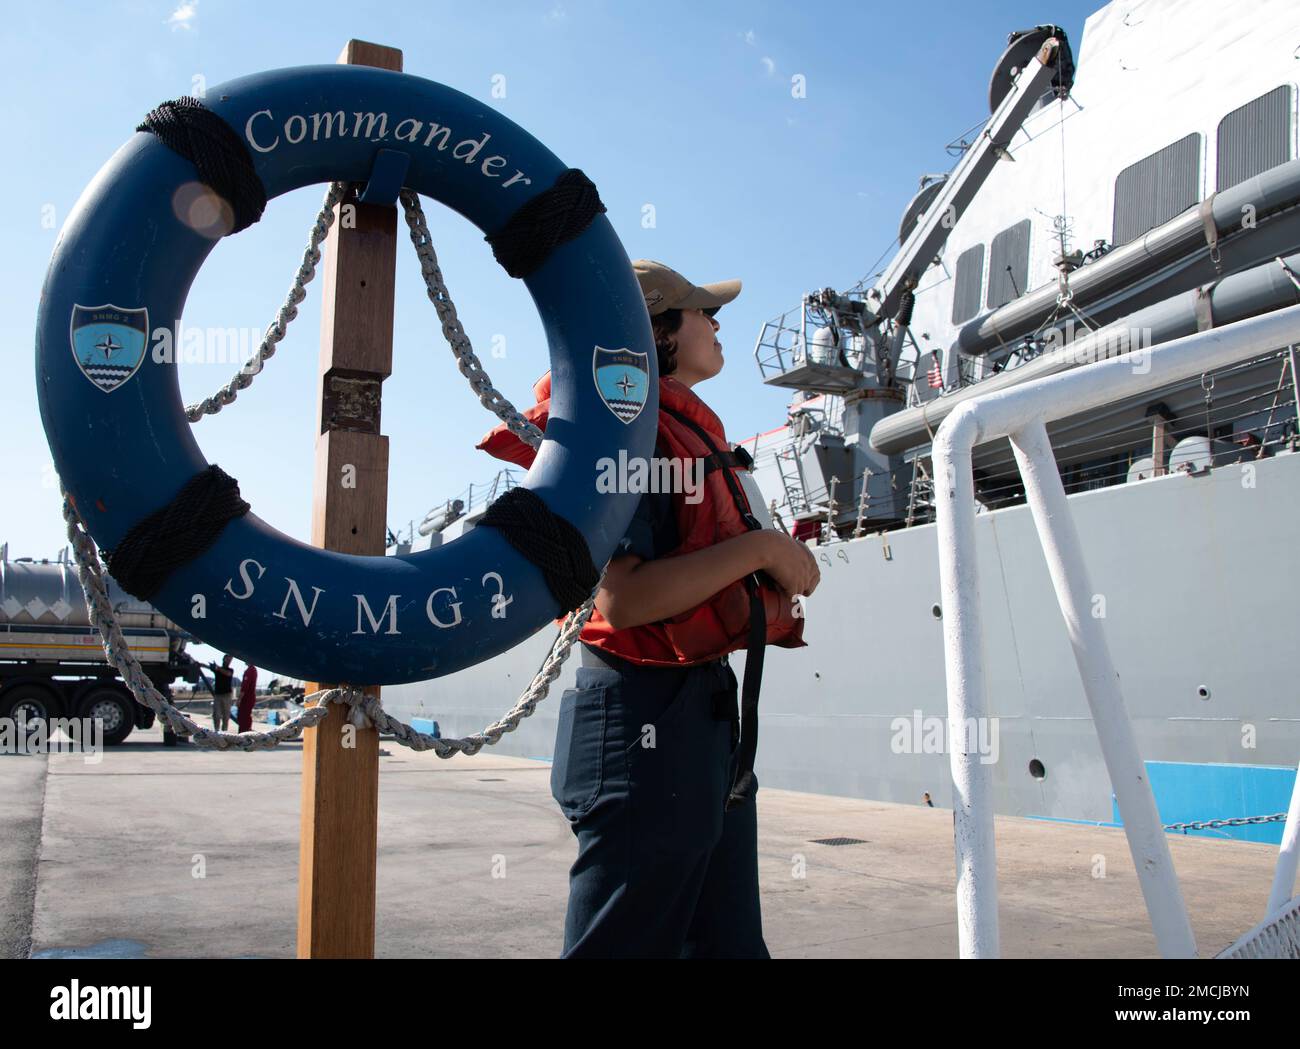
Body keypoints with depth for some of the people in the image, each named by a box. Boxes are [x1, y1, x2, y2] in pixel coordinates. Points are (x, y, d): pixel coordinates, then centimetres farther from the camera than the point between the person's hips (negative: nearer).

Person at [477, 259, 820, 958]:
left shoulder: (685, 429, 17)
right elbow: (622, 598, -23)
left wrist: (781, 563, 4)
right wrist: (757, 547, -17)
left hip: (706, 705, 10)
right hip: (649, 713, -10)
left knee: (728, 942, 17)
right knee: (628, 941, 1)